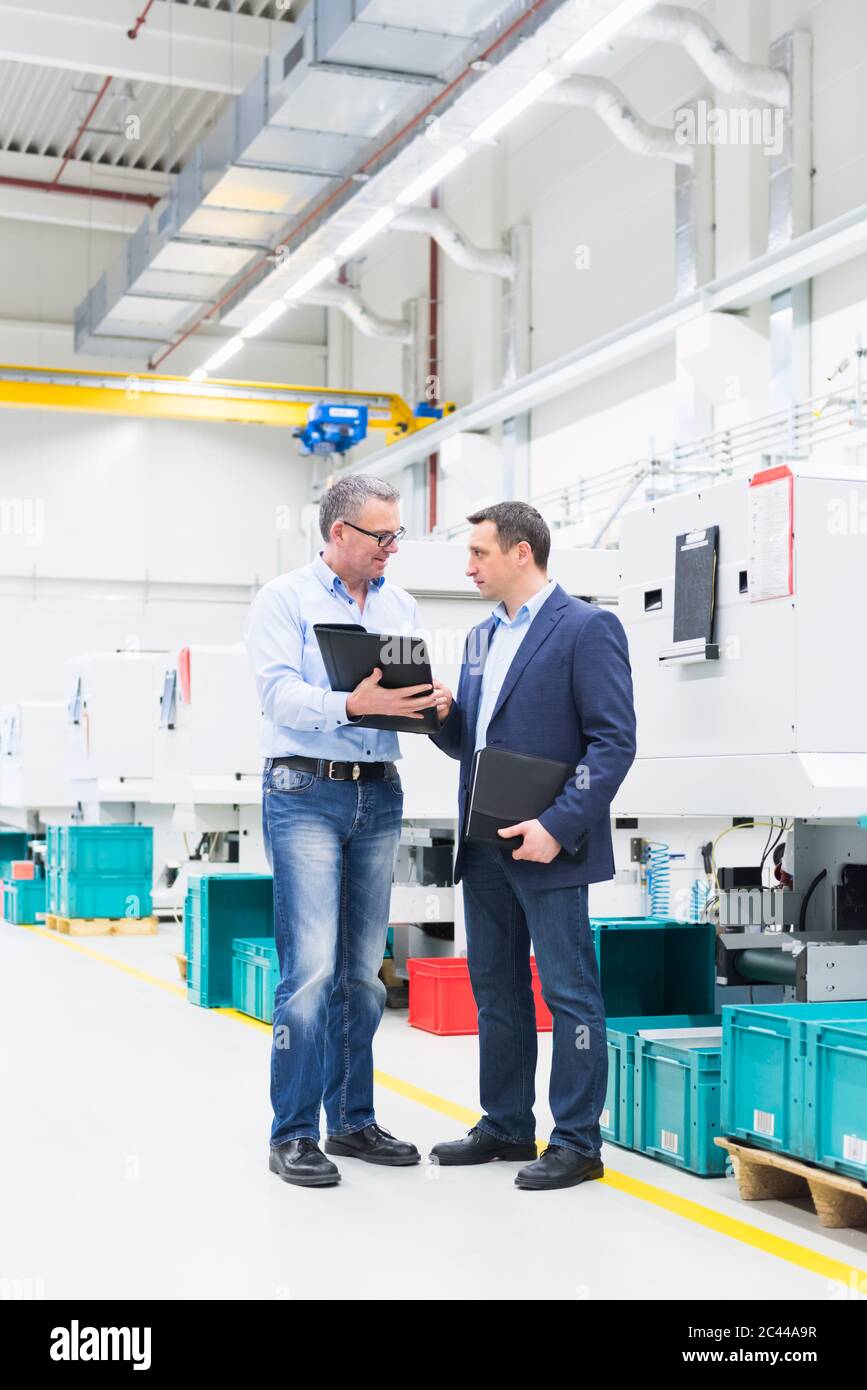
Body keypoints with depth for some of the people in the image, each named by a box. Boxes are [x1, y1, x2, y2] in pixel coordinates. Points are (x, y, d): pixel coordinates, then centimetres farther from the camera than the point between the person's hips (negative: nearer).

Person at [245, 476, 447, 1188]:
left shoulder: (400, 605, 15)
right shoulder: (284, 598, -2)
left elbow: (414, 687, 14)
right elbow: (280, 694, -14)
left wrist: (430, 704, -10)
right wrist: (352, 706, -30)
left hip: (380, 794, 6)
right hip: (307, 790, -6)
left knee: (364, 970, 10)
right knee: (311, 968, -10)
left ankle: (353, 1119, 20)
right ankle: (294, 1134, 0)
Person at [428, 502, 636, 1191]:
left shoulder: (586, 627, -8)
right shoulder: (482, 637, 17)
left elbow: (614, 740, -15)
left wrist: (558, 826, -21)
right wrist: (440, 714, -2)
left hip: (547, 846, -8)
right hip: (484, 846, 8)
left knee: (569, 993, -1)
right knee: (496, 992, 15)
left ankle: (577, 1142, 8)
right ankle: (507, 1125, 27)